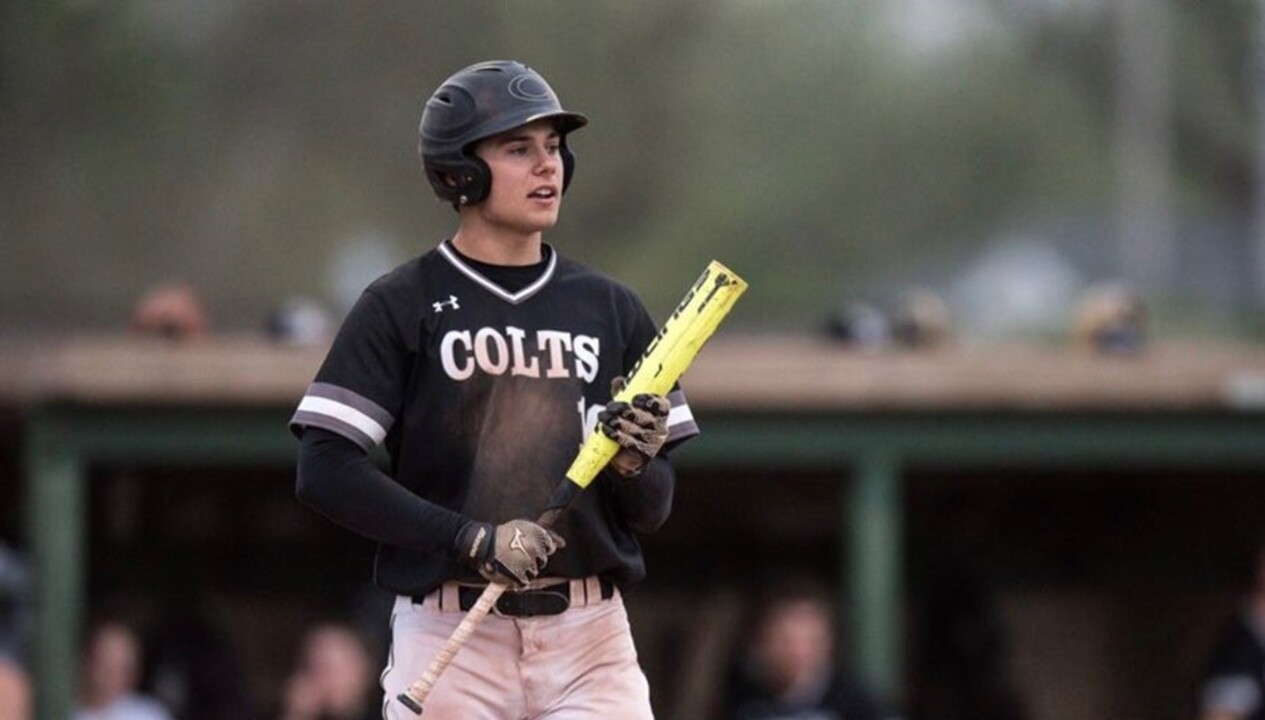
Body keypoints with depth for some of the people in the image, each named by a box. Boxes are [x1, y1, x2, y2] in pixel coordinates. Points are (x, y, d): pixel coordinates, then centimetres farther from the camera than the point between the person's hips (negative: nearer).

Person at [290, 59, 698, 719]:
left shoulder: (612, 311, 13)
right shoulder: (400, 306, 1)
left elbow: (653, 511, 13)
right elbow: (324, 473, -8)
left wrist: (635, 462, -10)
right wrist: (471, 538, -17)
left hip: (590, 640, 3)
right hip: (449, 636, -3)